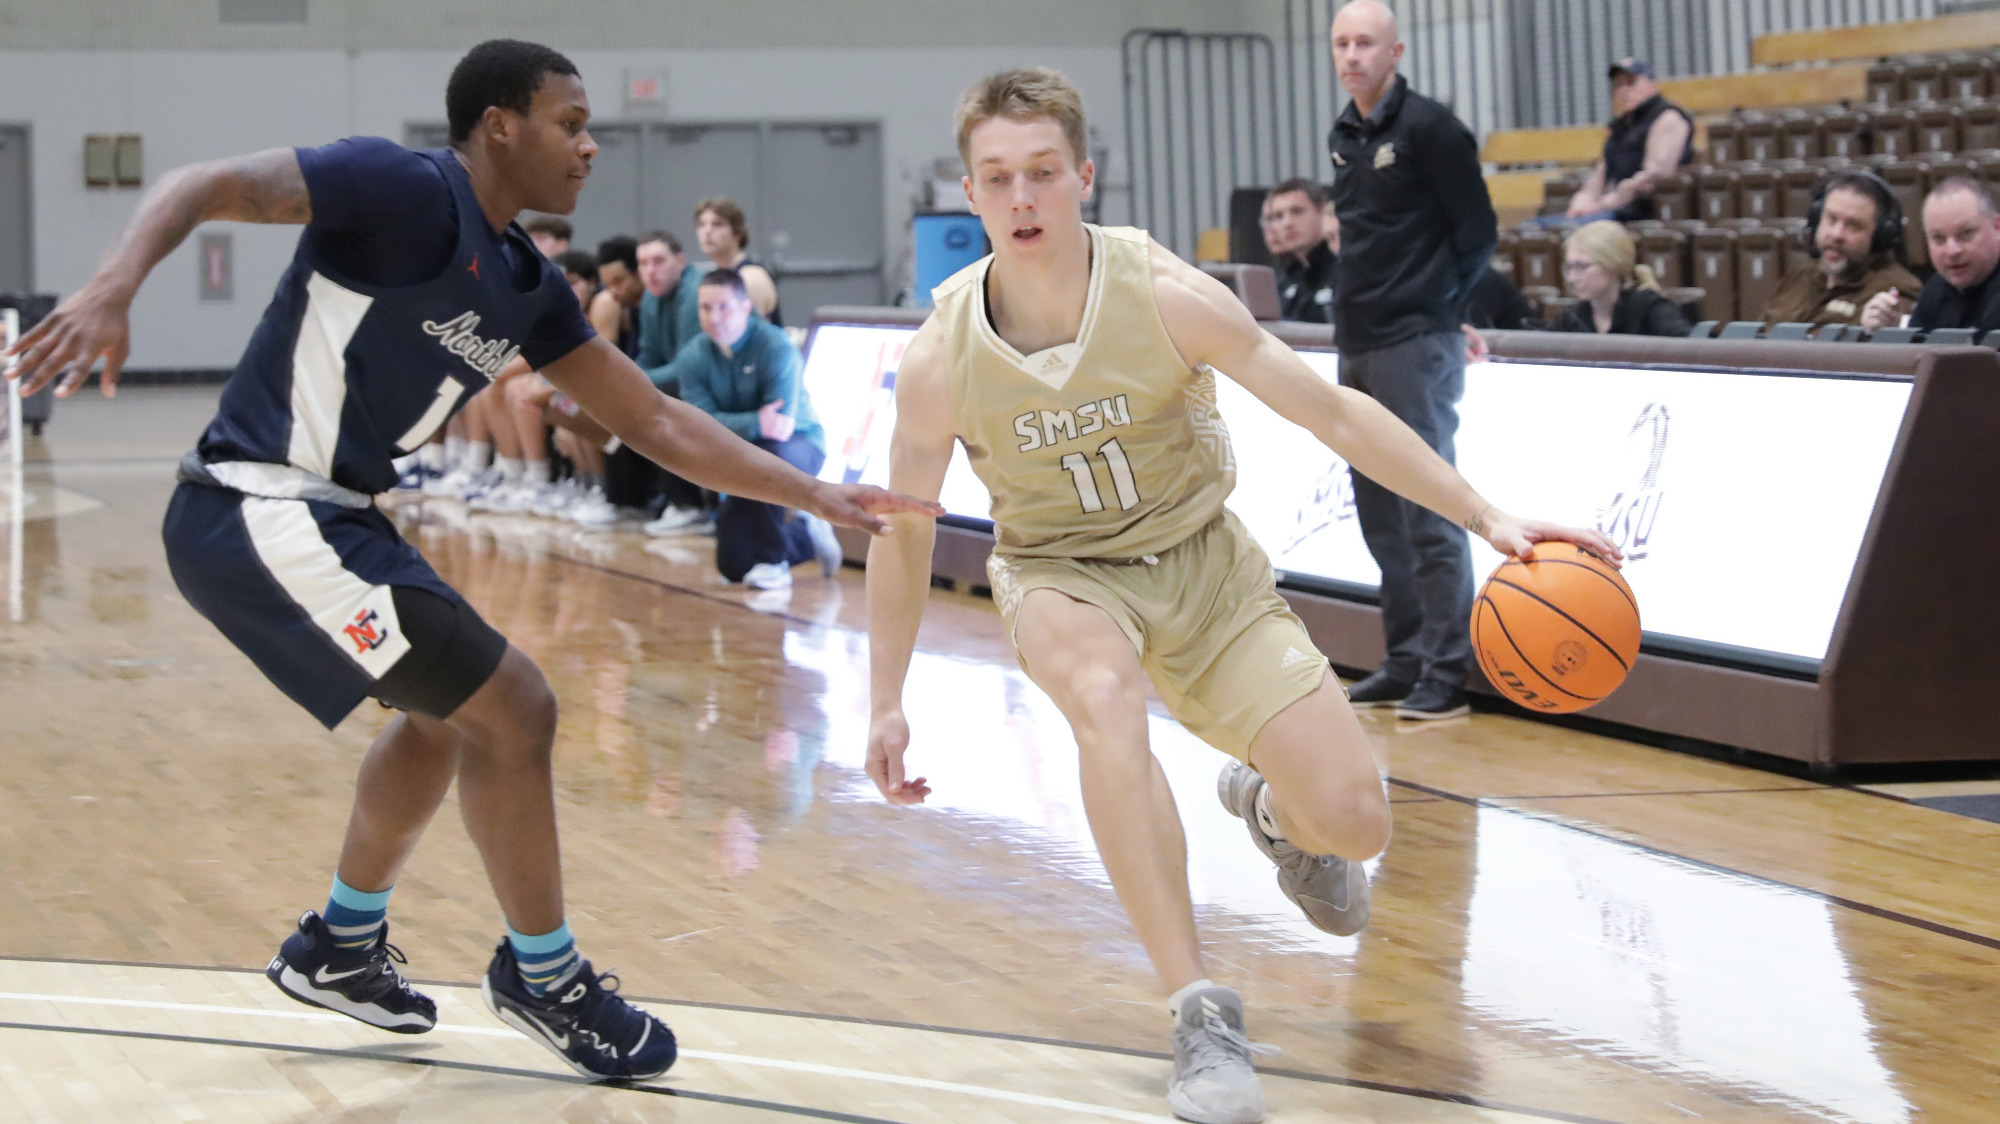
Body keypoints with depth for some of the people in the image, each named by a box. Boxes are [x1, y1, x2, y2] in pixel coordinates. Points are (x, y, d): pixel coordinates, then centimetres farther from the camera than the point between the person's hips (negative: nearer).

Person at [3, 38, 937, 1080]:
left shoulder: (526, 286, 11)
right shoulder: (406, 190, -14)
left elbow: (654, 420, 16)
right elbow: (205, 185, -21)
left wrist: (816, 496, 13)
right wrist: (111, 289, -39)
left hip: (325, 520, 10)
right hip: (260, 517, -10)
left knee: (449, 709, 29)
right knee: (513, 708, -8)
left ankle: (340, 946, 42)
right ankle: (543, 980, 9)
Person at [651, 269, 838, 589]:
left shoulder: (776, 347, -22)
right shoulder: (693, 357, -9)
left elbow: (783, 426, -28)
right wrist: (755, 423, -34)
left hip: (800, 445, -5)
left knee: (766, 454, -41)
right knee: (733, 566, -1)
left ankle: (772, 560, -23)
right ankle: (807, 535, 29)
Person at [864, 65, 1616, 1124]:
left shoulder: (1165, 294, -22)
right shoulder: (939, 360, -19)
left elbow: (1333, 410, -15)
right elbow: (903, 528, -3)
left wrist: (1489, 518, -19)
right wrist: (886, 702, 1)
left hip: (1201, 560, 1)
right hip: (1060, 571, -1)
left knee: (1352, 820, -12)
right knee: (1104, 693, -39)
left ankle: (1268, 807, 31)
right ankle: (1200, 1013, -31)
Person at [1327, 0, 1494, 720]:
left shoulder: (1428, 128, -9)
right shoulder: (1343, 136, 14)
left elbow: (1478, 235, -7)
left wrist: (1440, 311, -2)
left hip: (1415, 345, -8)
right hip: (1357, 346, 8)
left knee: (1429, 512, -8)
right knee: (1380, 517, 11)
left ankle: (1446, 675, -5)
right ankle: (1405, 662, 18)